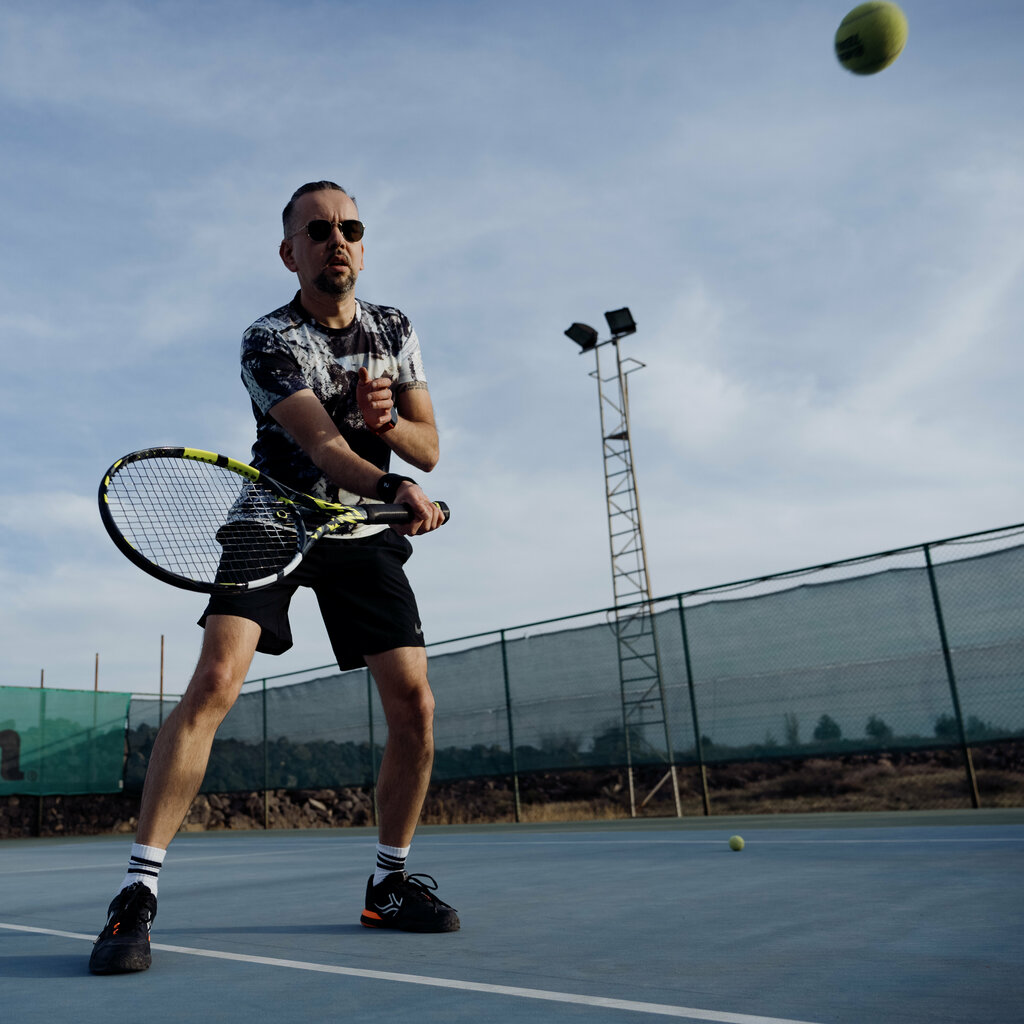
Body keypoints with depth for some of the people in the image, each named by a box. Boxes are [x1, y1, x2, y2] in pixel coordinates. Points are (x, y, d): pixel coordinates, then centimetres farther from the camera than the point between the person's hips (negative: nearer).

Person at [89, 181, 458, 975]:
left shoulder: (395, 330, 4)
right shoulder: (268, 341, -13)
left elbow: (429, 449, 3)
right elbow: (323, 445, -28)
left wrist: (388, 421, -19)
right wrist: (395, 486, -47)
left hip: (366, 531, 4)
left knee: (415, 705, -7)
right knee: (215, 680, -24)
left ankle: (390, 882, 12)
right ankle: (138, 892, -15)